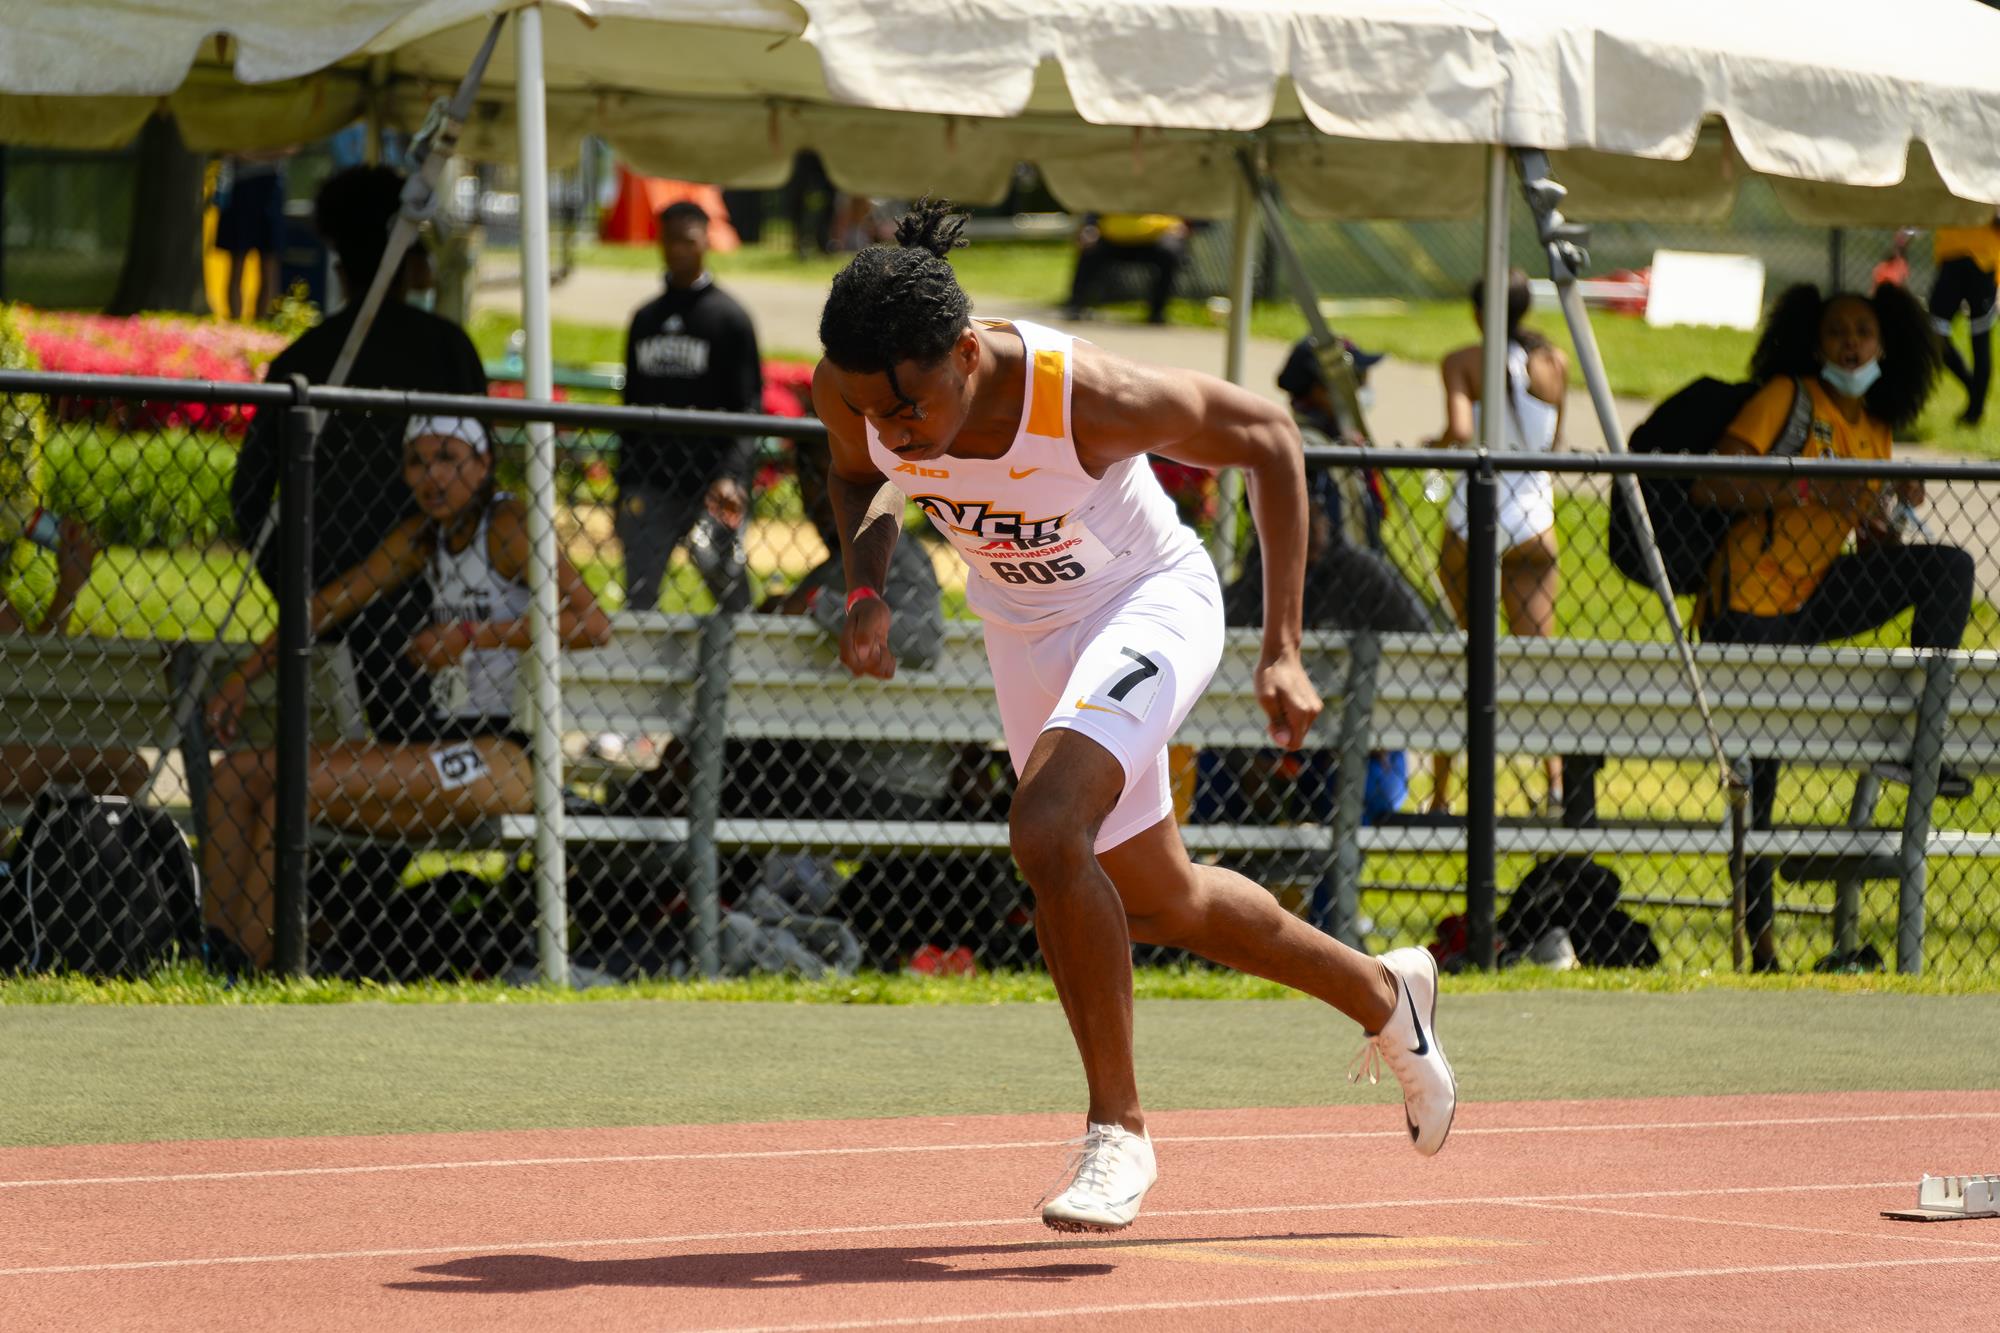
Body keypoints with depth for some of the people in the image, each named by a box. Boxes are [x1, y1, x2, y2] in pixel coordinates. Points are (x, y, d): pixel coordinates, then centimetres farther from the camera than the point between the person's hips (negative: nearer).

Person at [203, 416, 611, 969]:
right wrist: (244, 677, 15)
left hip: (509, 754, -9)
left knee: (303, 782, -25)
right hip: (443, 740, 9)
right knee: (237, 777, 0)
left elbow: (592, 624, -19)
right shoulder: (424, 535, 16)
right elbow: (331, 602, 22)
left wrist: (474, 635, -20)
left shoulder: (507, 525, -8)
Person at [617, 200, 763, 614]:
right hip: (650, 483, 5)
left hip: (709, 484, -5)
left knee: (728, 587, -3)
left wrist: (732, 475, -21)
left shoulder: (728, 316, -1)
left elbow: (748, 405, -7)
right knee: (638, 597, 0)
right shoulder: (645, 319, 16)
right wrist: (622, 487, 17)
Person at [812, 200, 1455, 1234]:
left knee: (1044, 832, -31)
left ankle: (1117, 1129, -16)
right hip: (1023, 631, 6)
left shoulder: (1085, 398, -36)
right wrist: (865, 586, -16)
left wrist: (1282, 647, -20)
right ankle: (1383, 995, 44)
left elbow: (1266, 437, -20)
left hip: (1149, 599, -6)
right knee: (1156, 902, 19)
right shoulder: (850, 391, -22)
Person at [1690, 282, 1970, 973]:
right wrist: (1817, 491, -26)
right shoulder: (1787, 398, -9)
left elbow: (1873, 540, 17)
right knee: (1757, 772, -5)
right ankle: (1757, 936, 5)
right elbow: (1709, 486, -20)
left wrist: (1896, 507, -5)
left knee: (1949, 566, -11)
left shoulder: (1876, 425, 10)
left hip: (1816, 600, 6)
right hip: (1753, 600, -6)